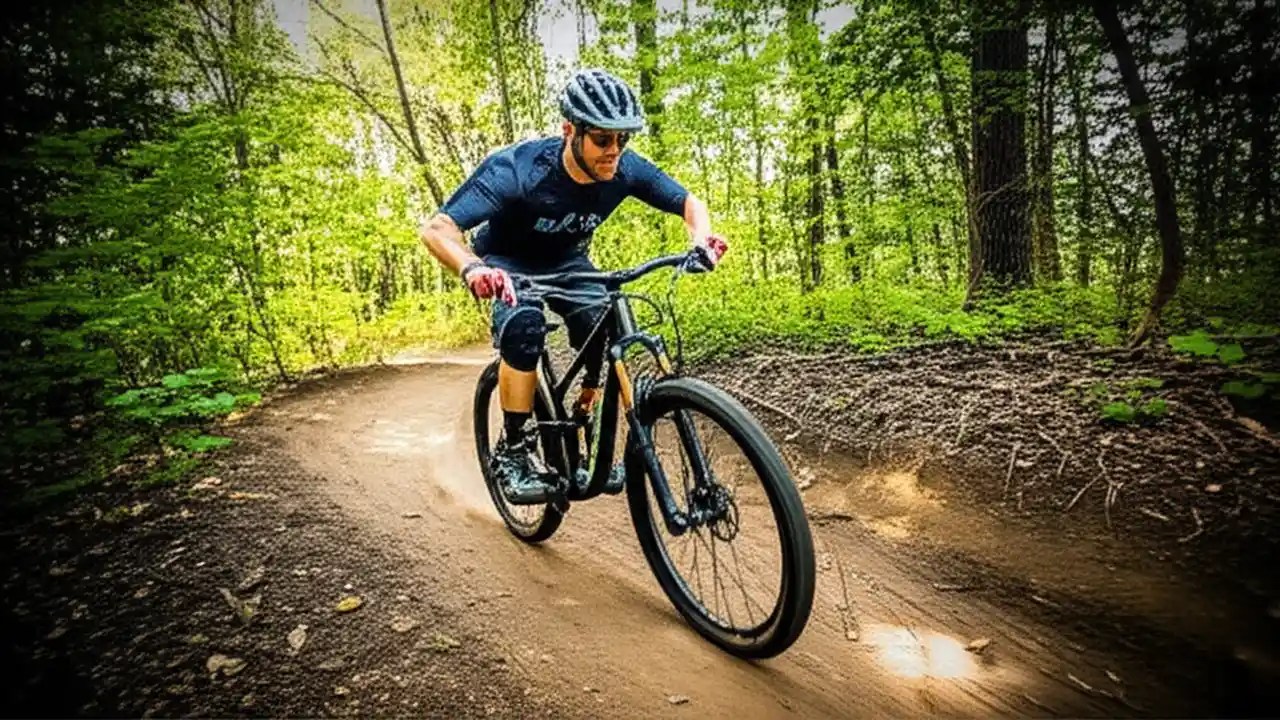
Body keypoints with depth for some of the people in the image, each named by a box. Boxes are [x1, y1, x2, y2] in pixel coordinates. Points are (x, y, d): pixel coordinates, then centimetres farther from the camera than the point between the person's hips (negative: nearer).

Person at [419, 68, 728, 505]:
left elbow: (688, 203, -9)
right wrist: (472, 269, -60)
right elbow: (436, 229, -39)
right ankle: (512, 450, -17)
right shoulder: (518, 169, -35)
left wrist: (702, 240, -32)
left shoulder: (625, 169, -23)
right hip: (509, 265, -3)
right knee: (524, 324, -33)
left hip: (567, 262, 4)